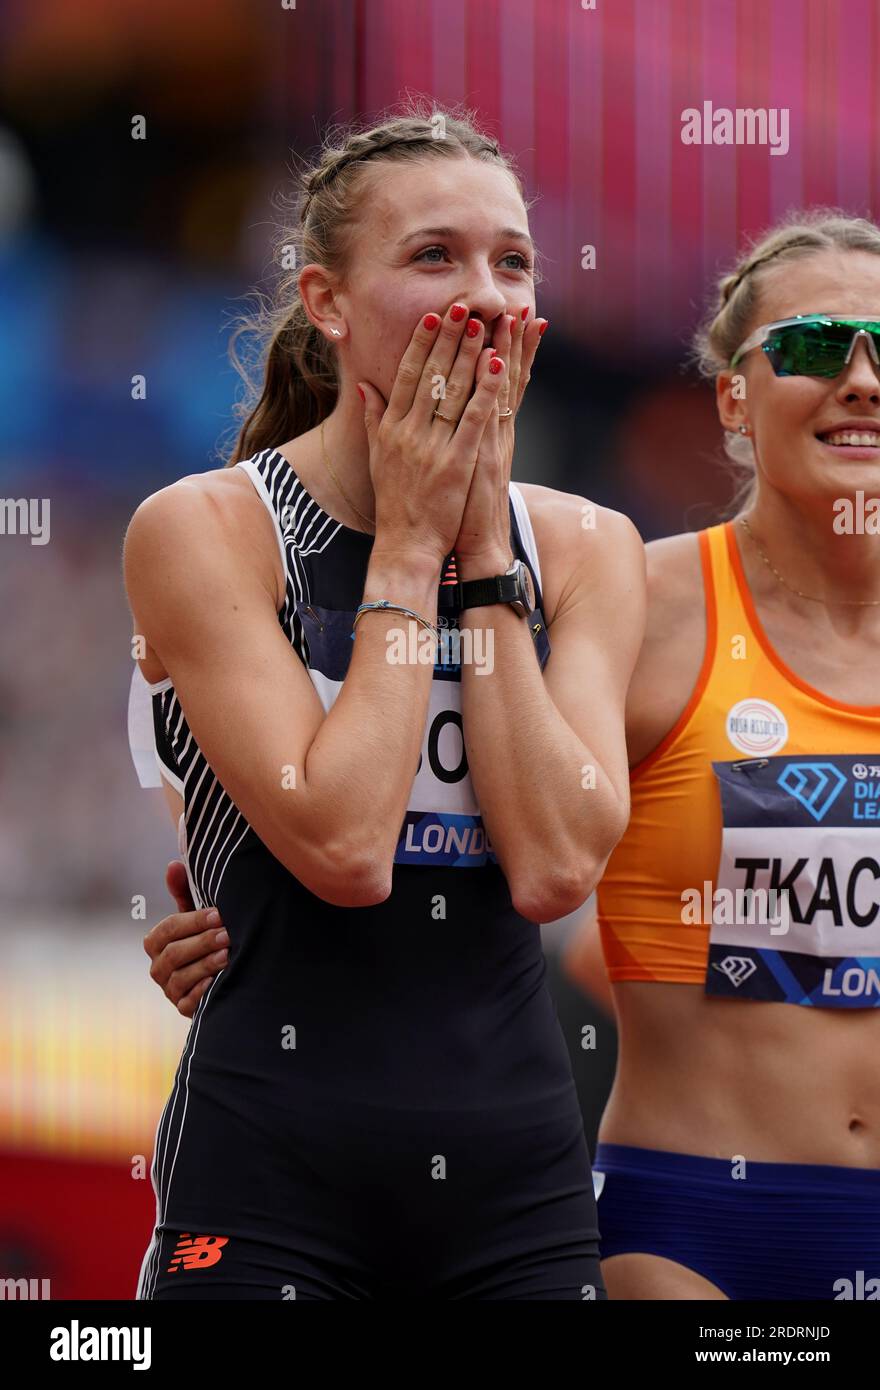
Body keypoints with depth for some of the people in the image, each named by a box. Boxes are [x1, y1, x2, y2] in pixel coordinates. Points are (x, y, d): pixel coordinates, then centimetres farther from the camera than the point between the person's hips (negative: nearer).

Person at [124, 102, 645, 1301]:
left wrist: (484, 547, -7)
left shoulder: (584, 551, 7)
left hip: (517, 1179, 4)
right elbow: (343, 846, -16)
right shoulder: (202, 529, -5)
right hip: (272, 1183, -4)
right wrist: (410, 544, -9)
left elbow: (556, 866, -8)